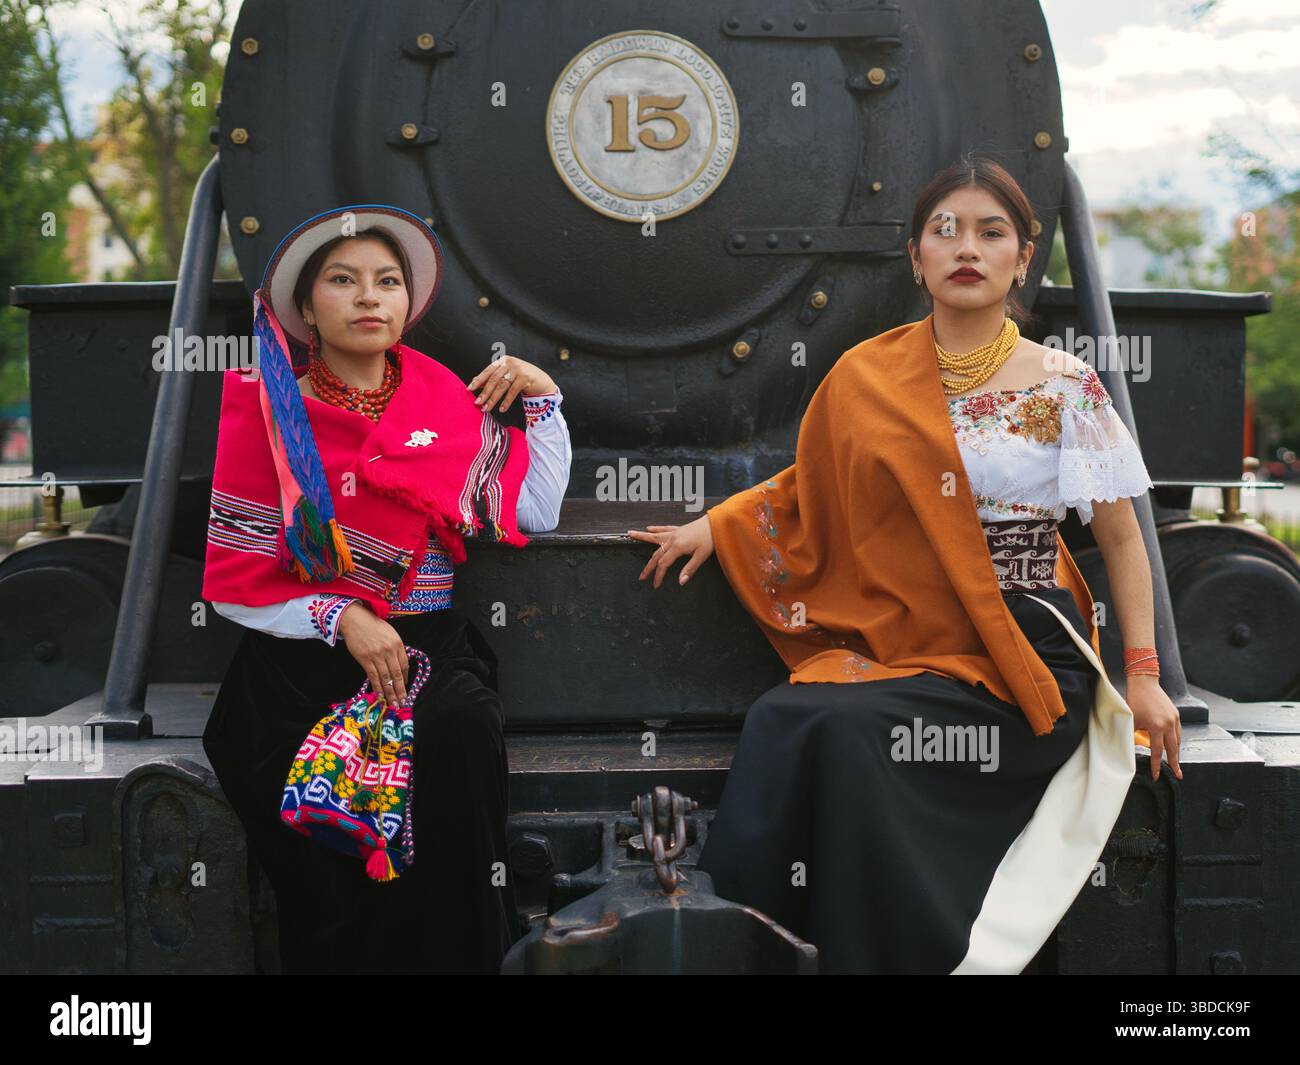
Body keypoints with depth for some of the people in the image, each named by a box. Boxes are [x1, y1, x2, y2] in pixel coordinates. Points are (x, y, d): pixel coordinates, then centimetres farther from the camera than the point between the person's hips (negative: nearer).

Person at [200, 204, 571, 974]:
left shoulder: (446, 406, 14)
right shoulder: (265, 411, 5)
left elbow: (536, 512, 7)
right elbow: (234, 582, 0)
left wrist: (544, 399, 7)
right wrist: (342, 620, -13)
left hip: (430, 651, 2)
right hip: (301, 662, -2)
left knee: (460, 732, -32)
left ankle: (463, 954, -17)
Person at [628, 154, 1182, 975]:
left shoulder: (1064, 387, 3)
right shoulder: (868, 377, 10)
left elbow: (1121, 537, 6)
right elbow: (809, 489, 24)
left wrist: (1144, 676, -1)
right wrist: (715, 524, 9)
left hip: (1021, 658, -3)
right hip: (894, 645, 3)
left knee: (849, 728, -30)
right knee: (779, 721, -29)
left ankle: (896, 951, -18)